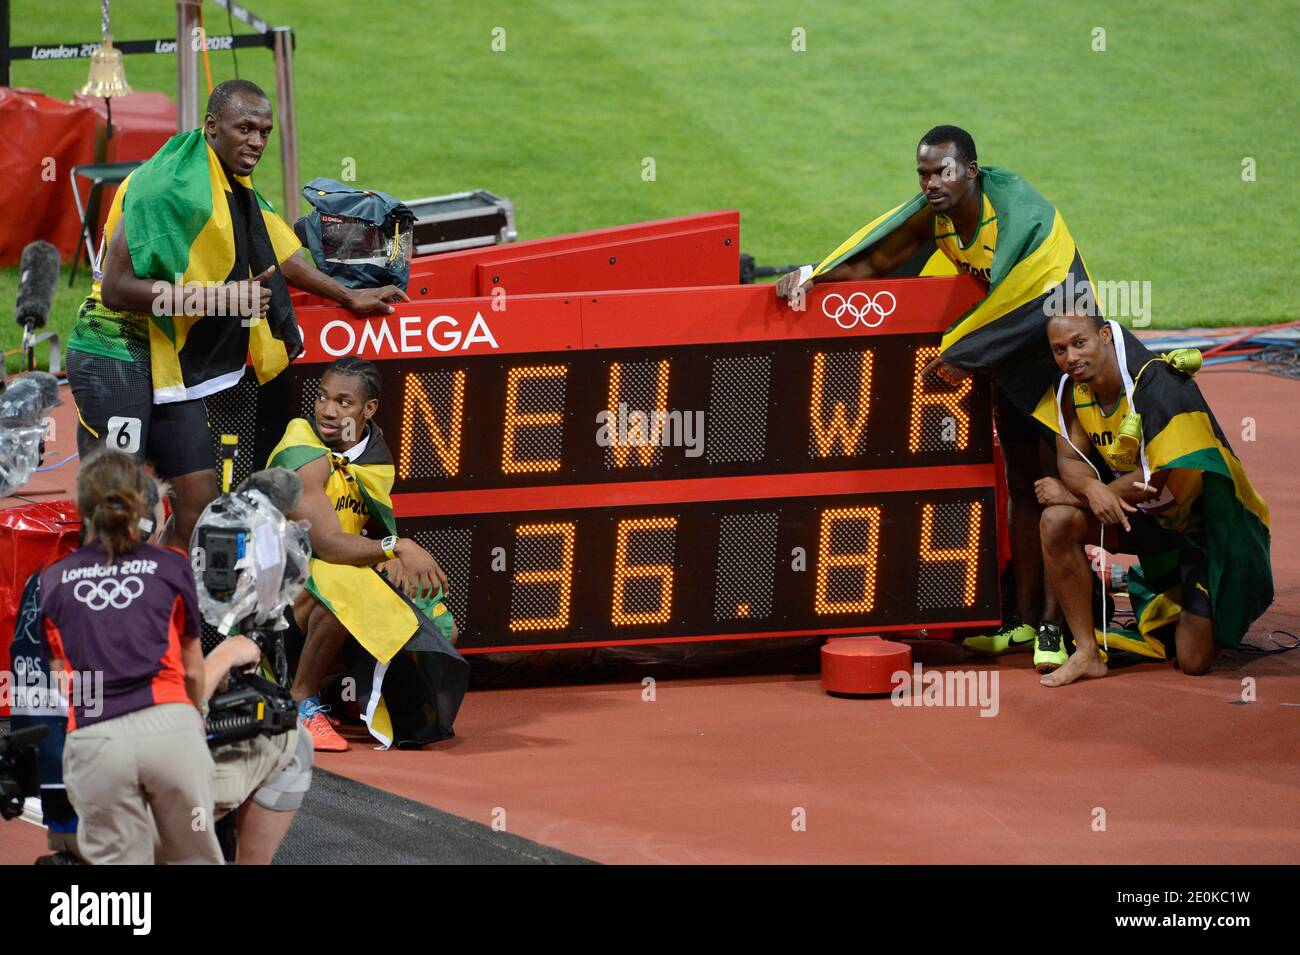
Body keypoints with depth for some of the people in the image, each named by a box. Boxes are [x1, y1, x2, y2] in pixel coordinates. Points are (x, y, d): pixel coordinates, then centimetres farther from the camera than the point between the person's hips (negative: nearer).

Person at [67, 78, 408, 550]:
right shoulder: (173, 187, -21)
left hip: (170, 364, 9)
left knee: (200, 502, 5)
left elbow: (275, 254, 28)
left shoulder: (235, 188, 9)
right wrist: (216, 298, -27)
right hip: (116, 356, -9)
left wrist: (350, 297, 34)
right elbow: (115, 287, -24)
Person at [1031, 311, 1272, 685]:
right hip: (1145, 516, 6)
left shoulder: (1160, 388, -29)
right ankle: (1087, 653, -11)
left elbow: (1162, 485, -29)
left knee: (1194, 663, -10)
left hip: (1204, 523, -6)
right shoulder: (1073, 388, -7)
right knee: (1057, 521, -22)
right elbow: (1070, 460, -4)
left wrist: (1068, 492, -22)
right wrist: (1091, 489, -31)